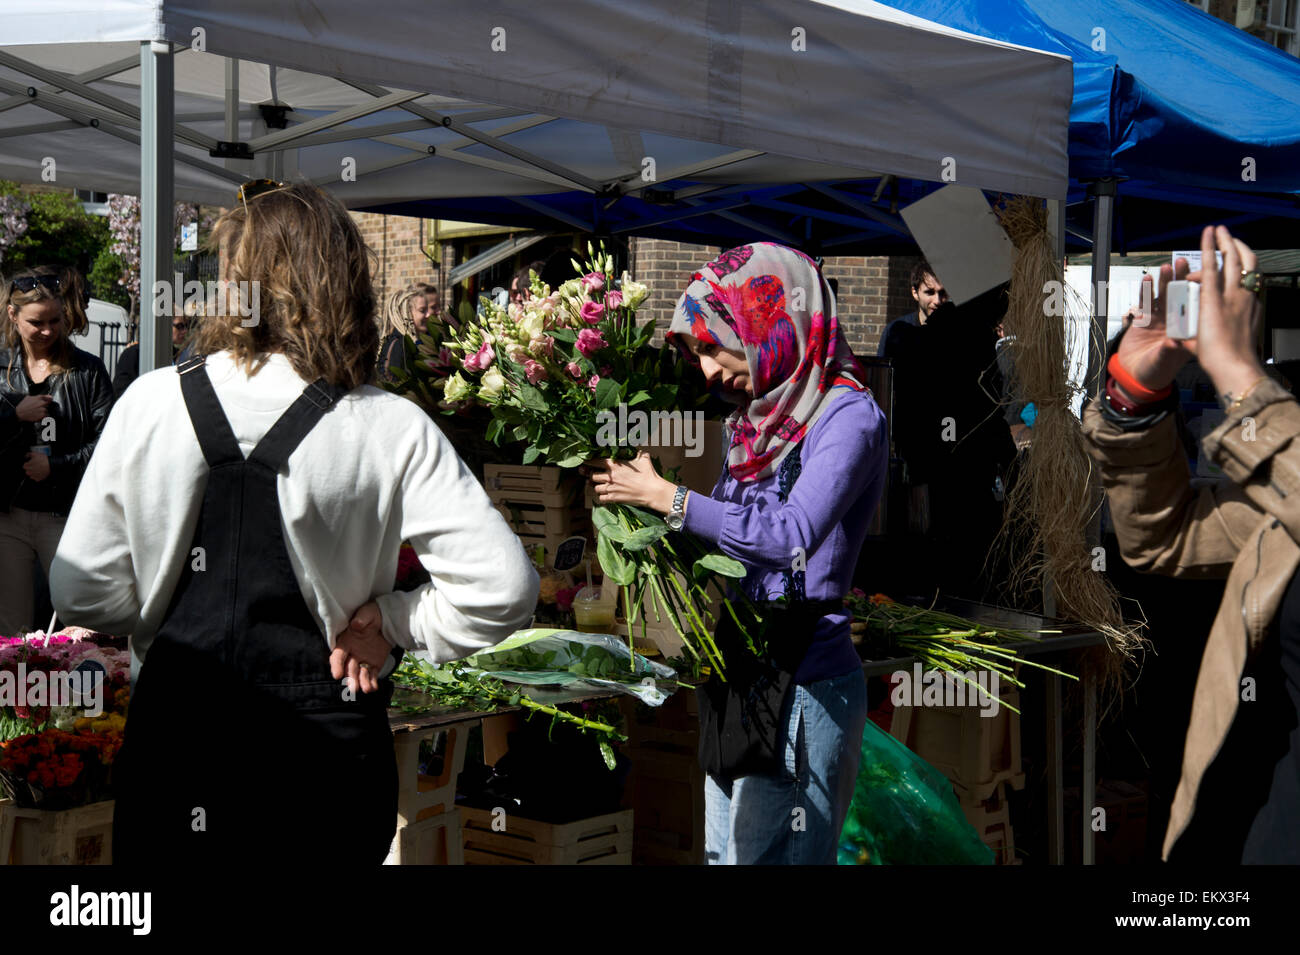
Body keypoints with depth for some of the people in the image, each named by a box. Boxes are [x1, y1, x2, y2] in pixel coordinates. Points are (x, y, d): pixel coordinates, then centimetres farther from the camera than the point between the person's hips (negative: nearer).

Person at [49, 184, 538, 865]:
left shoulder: (148, 404, -6)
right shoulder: (392, 430, -11)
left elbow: (81, 594, -1)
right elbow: (503, 588, -15)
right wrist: (393, 621, -1)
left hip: (174, 736, 1)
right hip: (329, 751, 0)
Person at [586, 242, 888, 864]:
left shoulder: (848, 415, -11)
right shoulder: (757, 420, 14)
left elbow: (790, 534, -25)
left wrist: (665, 496, -18)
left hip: (799, 684, -8)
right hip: (738, 673, 8)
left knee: (772, 853, -4)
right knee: (723, 852, 13)